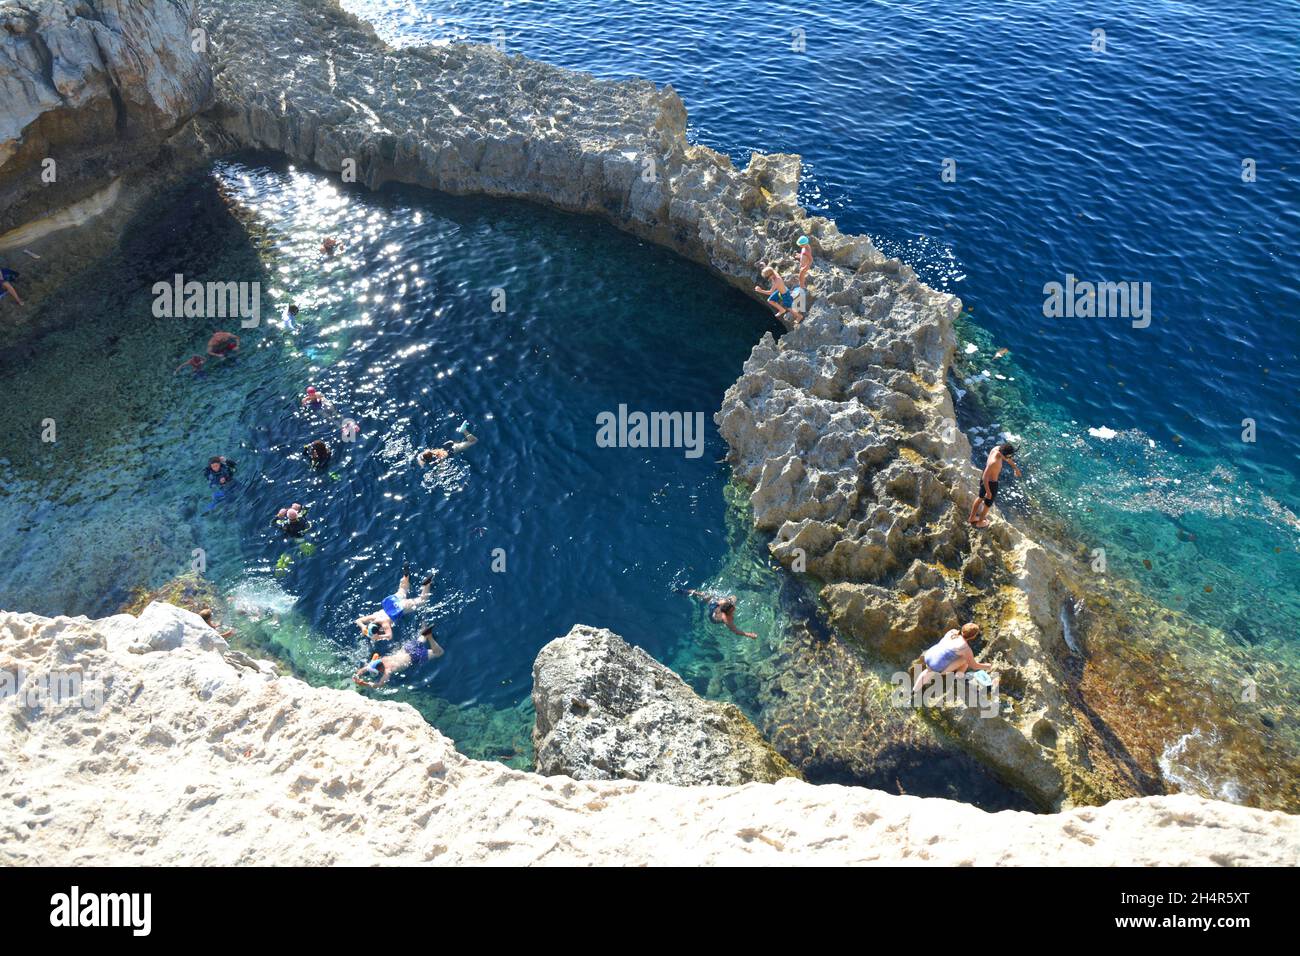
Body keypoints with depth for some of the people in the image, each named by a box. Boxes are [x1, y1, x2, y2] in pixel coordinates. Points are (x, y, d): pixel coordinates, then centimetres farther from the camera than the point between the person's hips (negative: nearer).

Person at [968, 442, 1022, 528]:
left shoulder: (998, 448, -16)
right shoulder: (994, 462, -40)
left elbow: (1007, 459, 6)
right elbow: (985, 478, -32)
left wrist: (1016, 468, 18)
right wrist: (988, 492, -22)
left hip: (986, 478, 8)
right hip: (990, 484, -8)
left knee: (981, 498, 30)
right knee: (988, 504, 21)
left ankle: (972, 517, 51)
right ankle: (980, 522, 45)